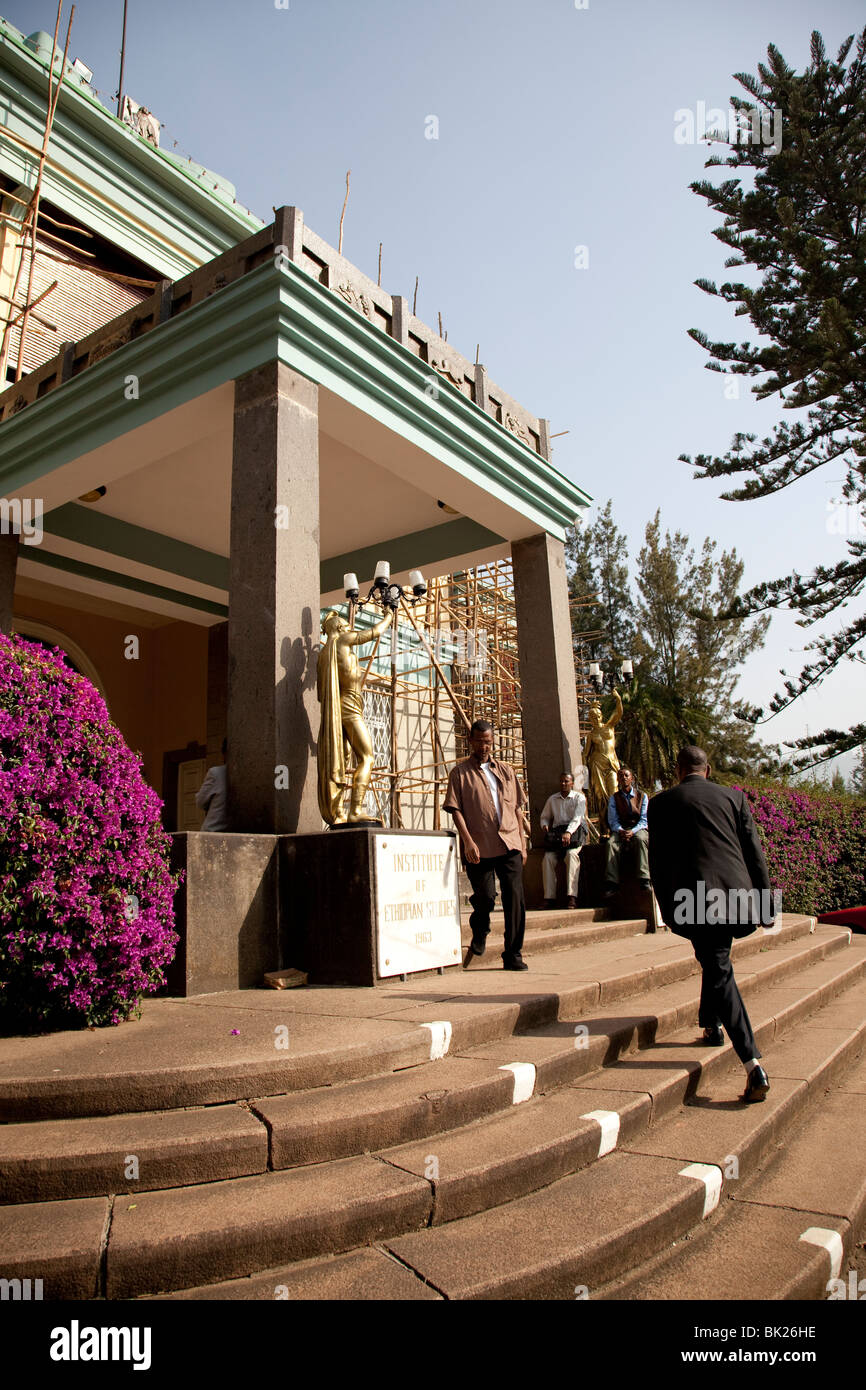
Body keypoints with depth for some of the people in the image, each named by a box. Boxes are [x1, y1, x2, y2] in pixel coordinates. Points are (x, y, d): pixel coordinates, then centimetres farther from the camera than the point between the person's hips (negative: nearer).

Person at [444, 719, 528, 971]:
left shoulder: (506, 771, 17)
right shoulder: (460, 773, 5)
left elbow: (517, 808, 18)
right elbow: (455, 810, -2)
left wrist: (522, 843, 12)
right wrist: (468, 841, -13)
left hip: (510, 845, 3)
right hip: (479, 848, -3)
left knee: (515, 898, -3)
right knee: (485, 898, 0)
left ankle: (513, 955, 7)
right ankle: (479, 934, 32)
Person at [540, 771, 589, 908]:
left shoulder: (579, 798, 5)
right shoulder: (552, 799, 18)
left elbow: (577, 817, -10)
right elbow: (545, 817, 25)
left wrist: (568, 832, -27)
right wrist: (545, 825, 0)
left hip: (575, 833, -3)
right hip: (556, 834, 4)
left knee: (571, 854, -34)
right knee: (548, 858, -23)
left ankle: (572, 896, -37)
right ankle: (549, 897, -23)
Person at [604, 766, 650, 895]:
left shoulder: (642, 796, 8)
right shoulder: (614, 798, 11)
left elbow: (644, 820, 0)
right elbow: (613, 821, 4)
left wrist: (632, 831, -19)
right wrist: (620, 831, -19)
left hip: (638, 828, -1)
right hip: (620, 830, 1)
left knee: (641, 839, -38)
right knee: (611, 843, -32)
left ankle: (644, 880, -43)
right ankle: (611, 883, -37)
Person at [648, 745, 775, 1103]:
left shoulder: (661, 803, 5)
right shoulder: (733, 796, 11)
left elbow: (658, 862, 5)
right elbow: (754, 852, 9)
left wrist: (668, 910, 13)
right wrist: (765, 904, 12)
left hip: (695, 896, -4)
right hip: (737, 892, 4)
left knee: (719, 973, 0)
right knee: (715, 962, 28)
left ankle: (753, 1065, -10)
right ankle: (711, 1025, 39)